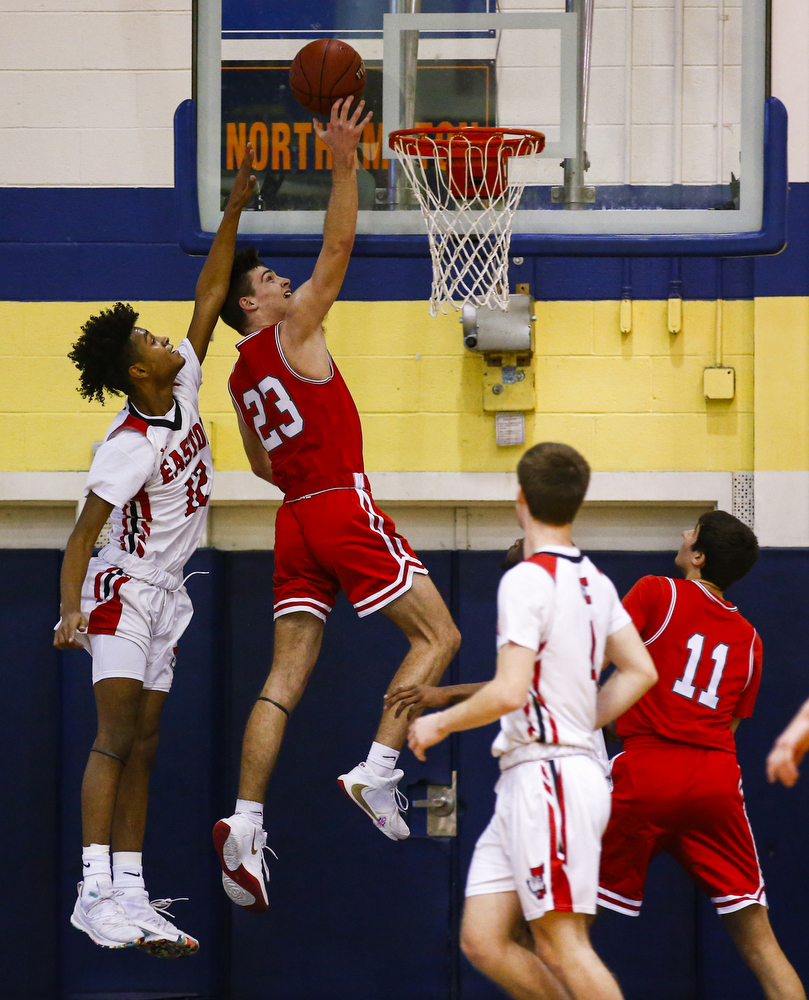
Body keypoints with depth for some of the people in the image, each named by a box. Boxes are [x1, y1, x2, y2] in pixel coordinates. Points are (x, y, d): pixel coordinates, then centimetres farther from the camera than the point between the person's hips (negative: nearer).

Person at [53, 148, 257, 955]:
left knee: (142, 746, 5)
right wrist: (70, 609, -34)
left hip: (162, 598, 8)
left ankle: (132, 894, 5)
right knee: (116, 739, -15)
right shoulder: (128, 447, -22)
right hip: (123, 589, -8)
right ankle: (96, 891, -20)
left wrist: (234, 212, 0)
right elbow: (83, 534, -22)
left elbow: (208, 297, 5)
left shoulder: (186, 389, 0)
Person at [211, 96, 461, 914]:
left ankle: (244, 824, -9)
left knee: (285, 676, 2)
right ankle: (377, 769, -14)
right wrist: (344, 163, -9)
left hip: (297, 516, 8)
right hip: (342, 505, -8)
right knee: (438, 635, -1)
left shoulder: (241, 377, 17)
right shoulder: (292, 330, -4)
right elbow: (338, 247, -9)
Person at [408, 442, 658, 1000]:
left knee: (561, 944, -7)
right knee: (484, 940, 6)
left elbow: (509, 692, -21)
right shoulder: (594, 581, 13)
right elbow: (640, 672, 19)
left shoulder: (526, 579, -13)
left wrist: (441, 723, -5)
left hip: (548, 779, -9)